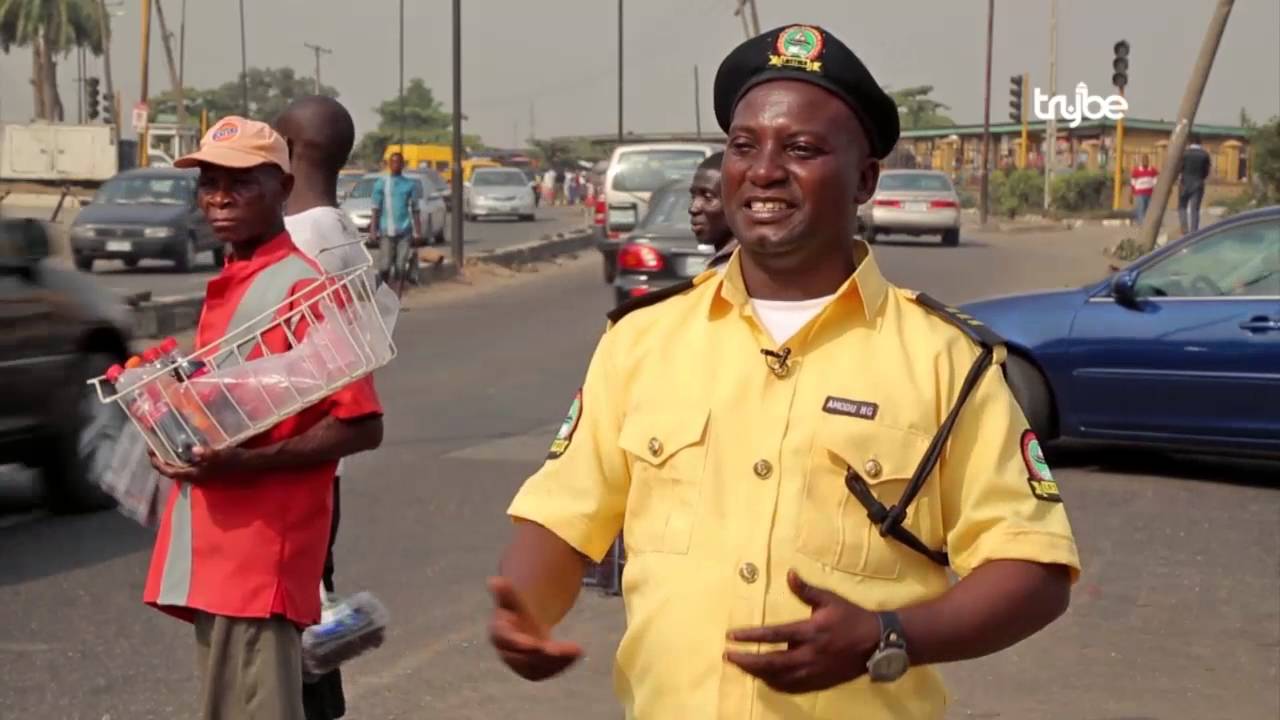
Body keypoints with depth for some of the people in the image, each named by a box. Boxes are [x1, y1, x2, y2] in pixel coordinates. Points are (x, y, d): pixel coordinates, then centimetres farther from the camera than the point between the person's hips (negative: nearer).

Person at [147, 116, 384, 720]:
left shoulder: (304, 288, -13)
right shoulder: (225, 286, 14)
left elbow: (361, 425, -16)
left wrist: (246, 463, -24)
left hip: (262, 554, -9)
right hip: (212, 551, 9)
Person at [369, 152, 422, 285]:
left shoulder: (410, 184, 8)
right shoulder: (381, 183, 4)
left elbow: (415, 210, 11)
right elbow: (376, 210, 4)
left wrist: (418, 232, 7)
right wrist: (373, 230, -2)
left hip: (404, 231, 1)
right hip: (386, 231, -1)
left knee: (400, 266, 0)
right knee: (384, 265, -7)